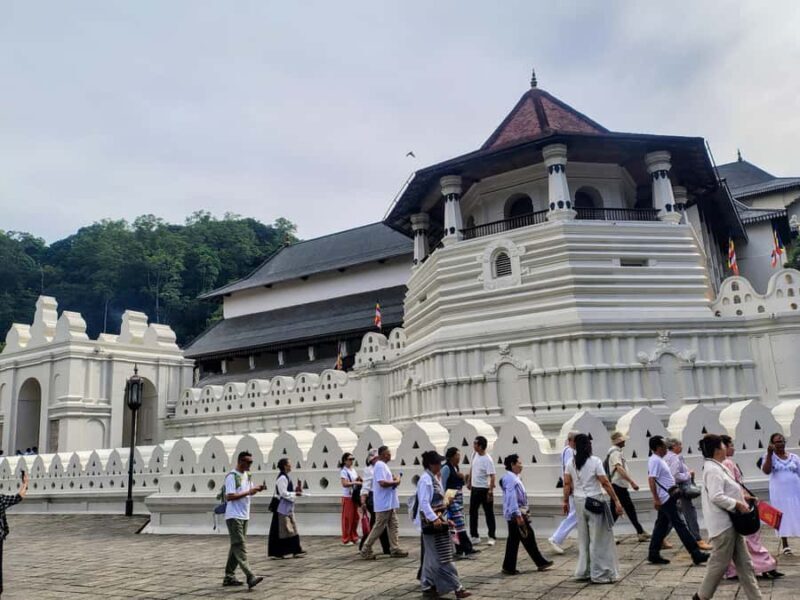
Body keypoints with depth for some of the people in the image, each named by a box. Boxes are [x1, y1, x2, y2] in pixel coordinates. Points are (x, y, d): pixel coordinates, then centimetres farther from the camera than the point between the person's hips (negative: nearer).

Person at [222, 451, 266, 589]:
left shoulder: (247, 475, 13)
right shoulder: (231, 476, -13)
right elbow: (229, 497, -20)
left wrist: (257, 489, 2)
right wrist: (248, 492, -24)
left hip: (244, 516, 9)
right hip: (234, 516, -9)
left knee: (236, 546, 11)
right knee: (240, 547, -12)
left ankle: (229, 577, 18)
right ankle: (250, 577, -20)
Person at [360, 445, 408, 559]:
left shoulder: (383, 465, 15)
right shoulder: (380, 465, -17)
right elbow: (382, 483, -28)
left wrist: (393, 479, 5)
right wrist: (395, 482, -14)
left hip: (389, 503, 10)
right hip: (384, 503, -10)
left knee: (393, 526, 10)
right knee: (379, 527, -3)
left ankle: (395, 549, 13)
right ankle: (366, 549, 6)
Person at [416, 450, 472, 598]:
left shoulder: (434, 478, 12)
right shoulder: (425, 480, -18)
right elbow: (424, 503, -24)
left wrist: (444, 518, 20)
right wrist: (434, 519, -32)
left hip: (438, 522, 10)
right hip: (432, 523, -10)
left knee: (433, 556, 16)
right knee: (443, 557, -5)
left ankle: (428, 584, 26)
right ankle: (456, 587, -4)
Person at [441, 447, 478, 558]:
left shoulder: (456, 468, 13)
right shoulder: (446, 468, -12)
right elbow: (443, 485, -13)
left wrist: (461, 477, 0)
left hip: (459, 498, 9)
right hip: (451, 499, -9)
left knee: (456, 524, 11)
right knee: (460, 524, -11)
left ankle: (459, 550, 15)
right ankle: (467, 548, -11)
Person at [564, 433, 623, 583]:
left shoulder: (571, 463, 2)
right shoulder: (595, 461, -11)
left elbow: (567, 484, 4)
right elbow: (605, 483, -13)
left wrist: (566, 501, 14)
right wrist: (616, 501, -9)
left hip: (579, 502, 5)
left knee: (583, 538, 14)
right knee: (598, 538, 4)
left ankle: (583, 572, 20)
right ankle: (599, 574, 9)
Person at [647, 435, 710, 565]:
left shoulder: (658, 460, 16)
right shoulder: (655, 461, -16)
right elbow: (651, 479, -23)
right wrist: (656, 499, -25)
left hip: (667, 497, 10)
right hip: (666, 498, -10)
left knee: (661, 525, 11)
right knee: (679, 525, -8)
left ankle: (653, 554, 15)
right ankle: (696, 554, -6)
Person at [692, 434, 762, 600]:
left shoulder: (717, 467, 14)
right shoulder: (713, 470, -19)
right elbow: (716, 497, -26)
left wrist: (741, 498, 10)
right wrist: (738, 504, -18)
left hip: (730, 522, 10)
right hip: (722, 523, -10)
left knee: (744, 563, 11)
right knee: (719, 563, 0)